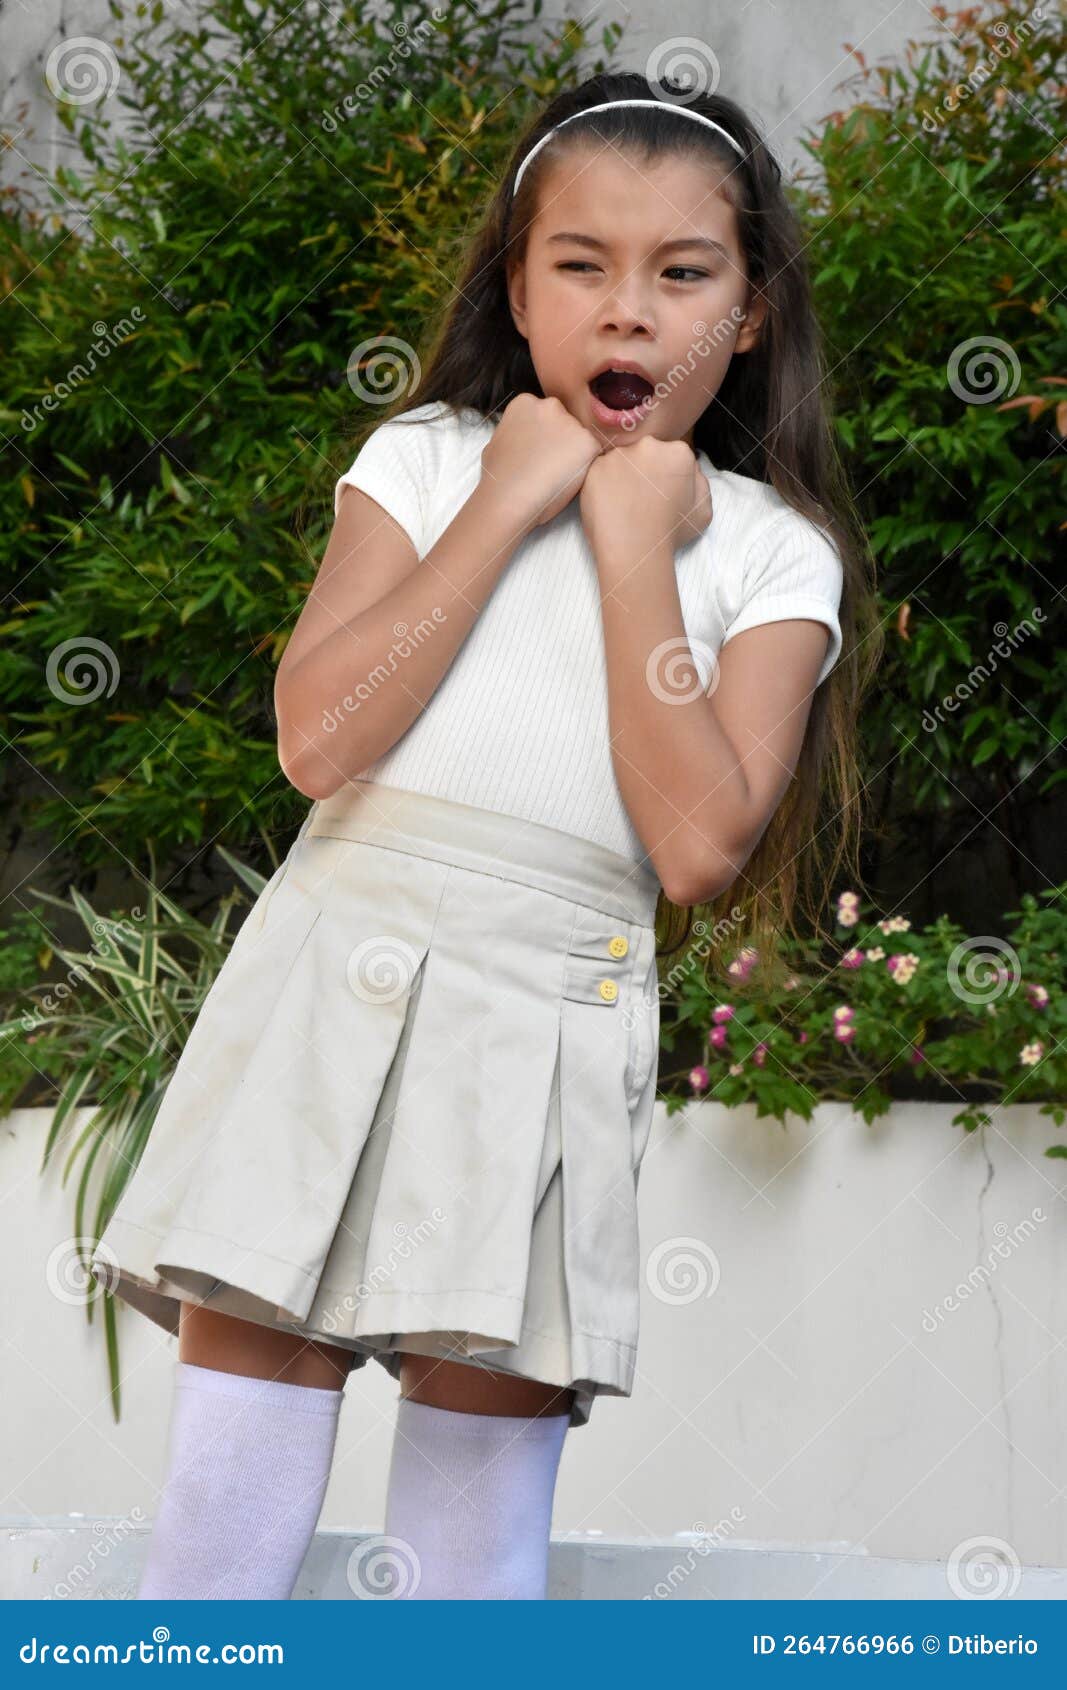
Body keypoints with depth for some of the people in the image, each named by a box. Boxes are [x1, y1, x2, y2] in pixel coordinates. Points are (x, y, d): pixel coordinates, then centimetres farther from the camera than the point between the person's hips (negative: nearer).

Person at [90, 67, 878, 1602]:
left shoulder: (770, 552, 5)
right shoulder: (430, 460, 7)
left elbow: (698, 845, -10)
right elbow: (319, 740, -7)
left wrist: (635, 548, -6)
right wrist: (508, 507, -5)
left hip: (549, 1024, 0)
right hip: (327, 989, 1)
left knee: (485, 1476, 4)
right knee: (232, 1451, 0)